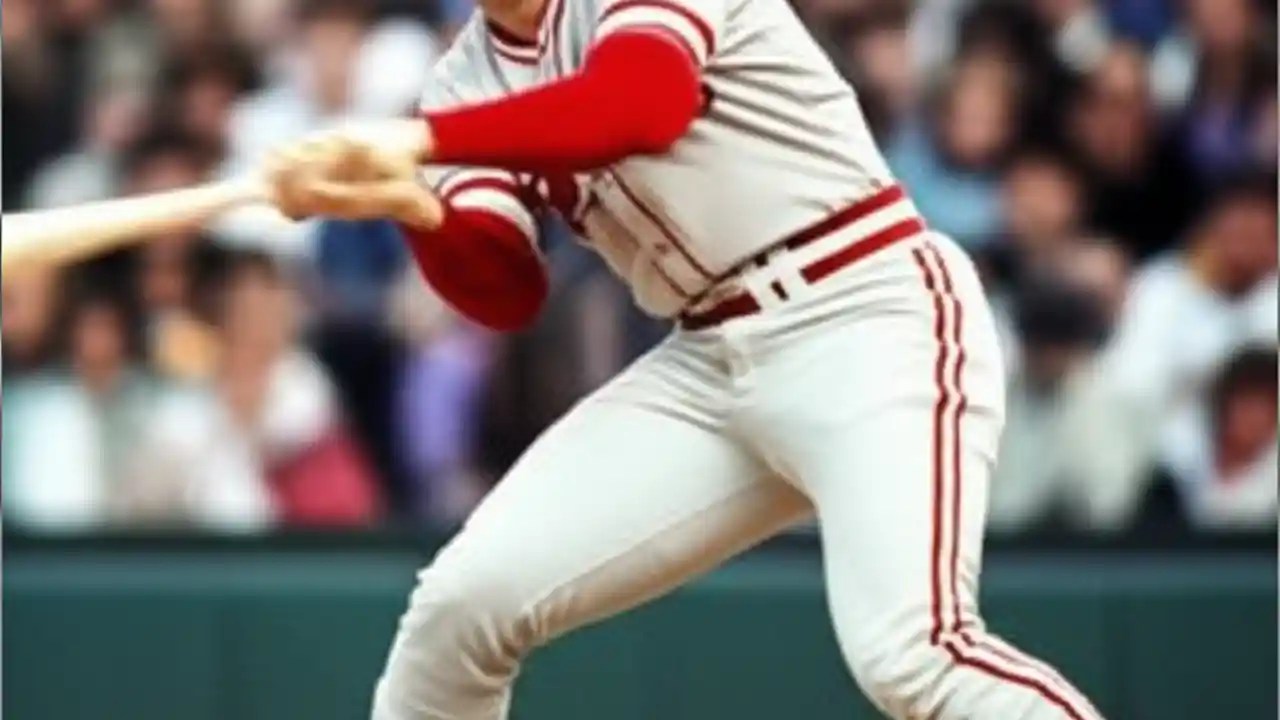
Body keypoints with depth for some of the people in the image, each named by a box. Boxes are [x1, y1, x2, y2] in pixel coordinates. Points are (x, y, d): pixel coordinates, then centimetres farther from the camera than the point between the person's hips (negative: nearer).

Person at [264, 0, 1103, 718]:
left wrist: (418, 141, -37)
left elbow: (640, 104, -29)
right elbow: (506, 295, 1)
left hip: (872, 321, -7)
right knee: (464, 603, 0)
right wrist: (413, 206, -20)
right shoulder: (471, 83, 12)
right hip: (707, 363, 8)